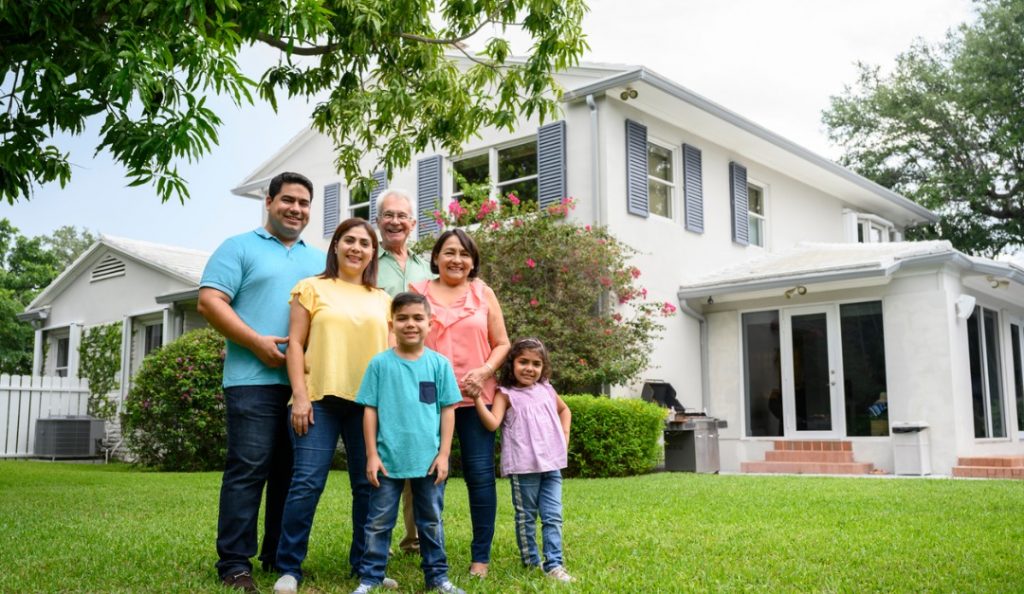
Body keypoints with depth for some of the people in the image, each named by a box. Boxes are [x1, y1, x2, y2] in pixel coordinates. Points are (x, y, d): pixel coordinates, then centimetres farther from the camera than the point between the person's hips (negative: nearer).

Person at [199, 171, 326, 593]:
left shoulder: (319, 260, 20)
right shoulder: (239, 248, 4)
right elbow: (209, 302, -6)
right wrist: (257, 342, -15)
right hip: (255, 379, -5)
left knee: (292, 472, 9)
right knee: (248, 469, -6)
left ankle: (280, 557, 19)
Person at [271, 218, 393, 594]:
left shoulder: (382, 300, 15)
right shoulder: (313, 288, 7)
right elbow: (295, 344, 1)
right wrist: (300, 395, -8)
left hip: (369, 402, 3)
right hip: (320, 398, -3)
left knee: (369, 485, 5)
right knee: (307, 483, -8)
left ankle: (365, 563, 18)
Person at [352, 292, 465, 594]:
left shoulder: (439, 364, 1)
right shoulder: (380, 363, -1)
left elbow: (448, 410, 3)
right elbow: (370, 410, 1)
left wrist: (443, 454, -2)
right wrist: (372, 454, -4)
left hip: (428, 460, 1)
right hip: (388, 459, -1)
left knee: (431, 522, 12)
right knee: (379, 522, 6)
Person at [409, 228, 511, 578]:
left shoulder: (484, 294, 10)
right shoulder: (418, 292, 7)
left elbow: (502, 344, 8)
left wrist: (484, 371, -9)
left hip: (475, 397, 1)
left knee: (480, 473, 1)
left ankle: (481, 556, 10)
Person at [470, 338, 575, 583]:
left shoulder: (547, 390, 12)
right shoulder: (506, 394, -3)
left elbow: (564, 410, 31)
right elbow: (492, 423, -18)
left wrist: (564, 435, 17)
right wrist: (478, 398, -29)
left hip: (552, 464, 4)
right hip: (524, 467, -4)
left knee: (553, 517, 2)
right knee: (526, 517, 6)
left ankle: (554, 564, 4)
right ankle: (531, 562, 19)